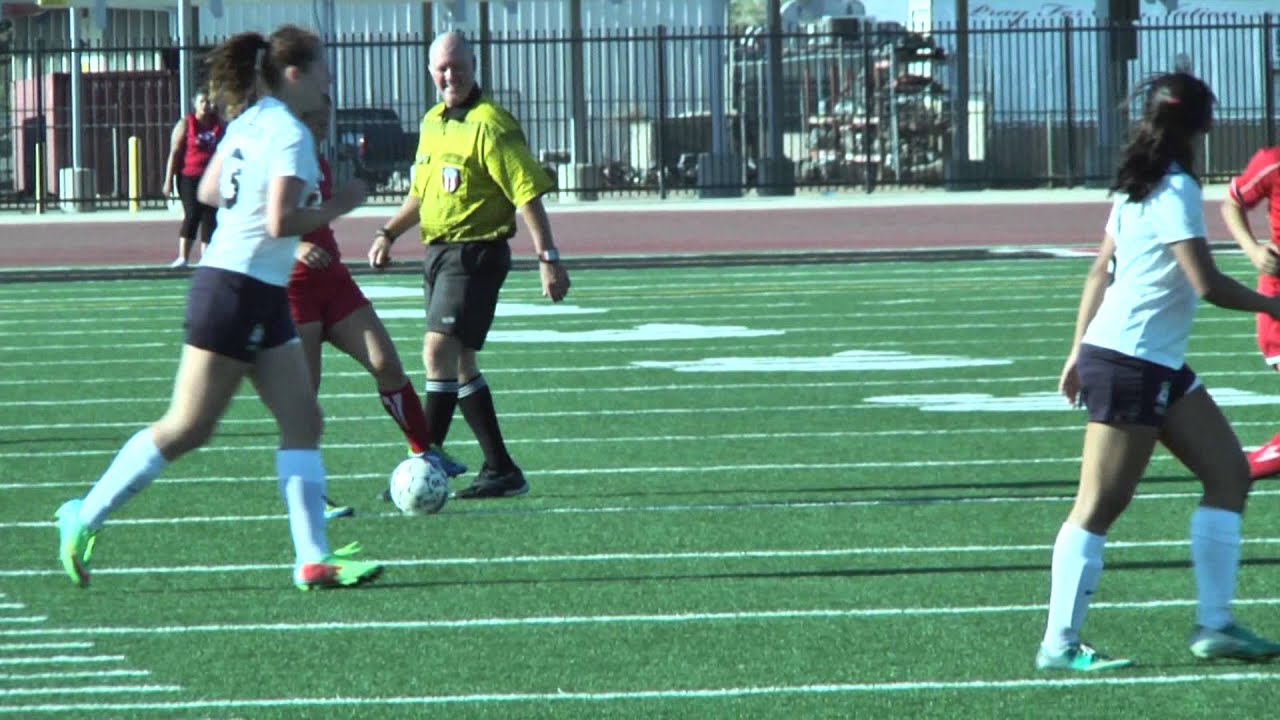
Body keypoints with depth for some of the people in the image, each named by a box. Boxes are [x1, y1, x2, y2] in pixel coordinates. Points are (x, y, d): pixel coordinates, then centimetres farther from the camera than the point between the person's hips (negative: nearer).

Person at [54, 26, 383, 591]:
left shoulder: (247, 122, 11)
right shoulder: (290, 134, -16)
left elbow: (208, 191, 21)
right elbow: (280, 222, -24)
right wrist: (337, 206, -12)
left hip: (263, 299, 10)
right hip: (237, 293, -10)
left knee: (303, 421, 3)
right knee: (188, 428, -3)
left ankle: (313, 558, -1)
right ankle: (85, 518, 7)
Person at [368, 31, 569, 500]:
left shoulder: (488, 123, -14)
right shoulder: (432, 123, 13)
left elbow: (527, 192, -17)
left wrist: (548, 258, -20)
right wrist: (389, 234, 16)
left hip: (475, 252, -9)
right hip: (439, 250, 9)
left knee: (439, 350, -16)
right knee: (459, 362, 11)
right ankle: (500, 469, 18)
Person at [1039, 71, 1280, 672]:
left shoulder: (1138, 188, 13)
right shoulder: (1176, 192, -15)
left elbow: (1099, 273, 17)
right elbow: (1206, 284, -21)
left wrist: (1079, 351, 20)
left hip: (1162, 369, 10)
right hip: (1131, 365, -10)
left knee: (1229, 476, 8)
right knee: (1099, 506, -7)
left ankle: (1214, 626, 7)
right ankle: (1060, 645, -6)